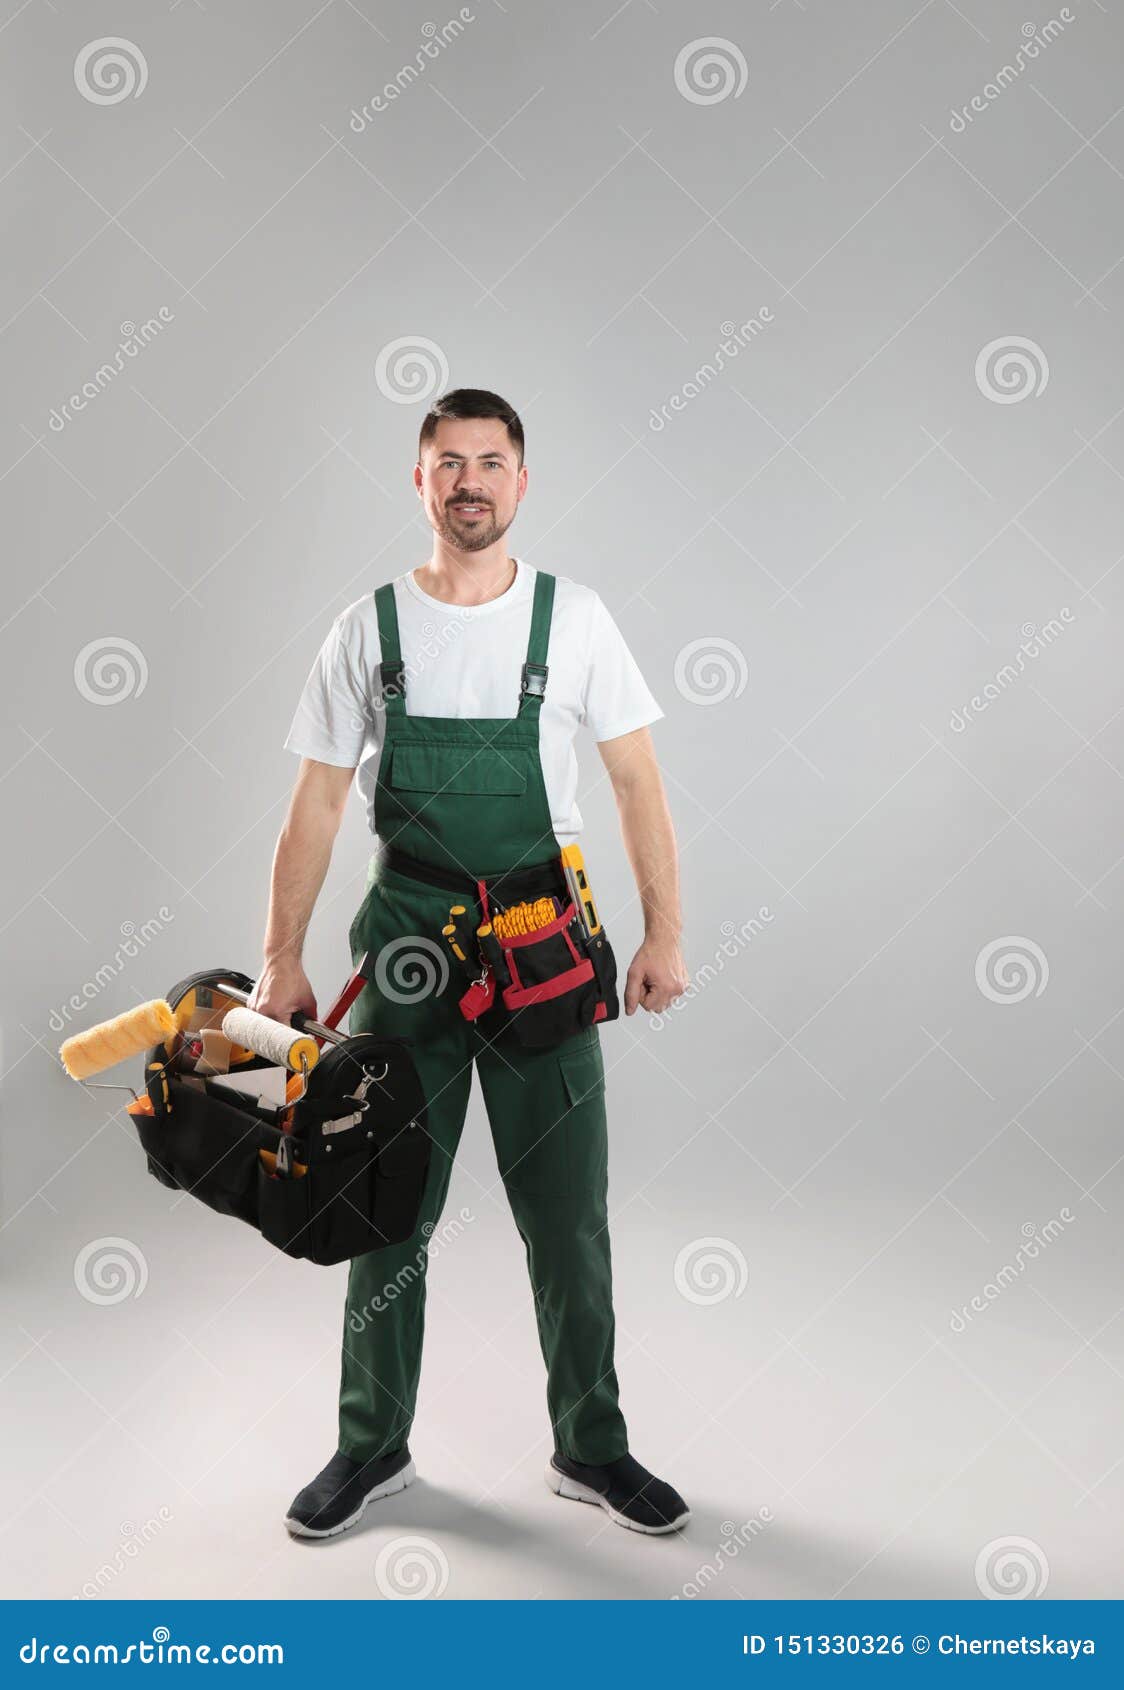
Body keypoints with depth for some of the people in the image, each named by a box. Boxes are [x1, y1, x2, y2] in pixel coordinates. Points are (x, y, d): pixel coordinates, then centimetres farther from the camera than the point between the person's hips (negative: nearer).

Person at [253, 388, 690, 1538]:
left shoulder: (573, 617, 2)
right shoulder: (368, 628, 4)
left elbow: (636, 783, 3)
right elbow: (315, 806, 4)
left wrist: (664, 933, -4)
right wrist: (282, 958, 0)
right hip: (407, 946, 1)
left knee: (569, 1217, 7)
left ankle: (591, 1449, 25)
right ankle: (374, 1447, 28)